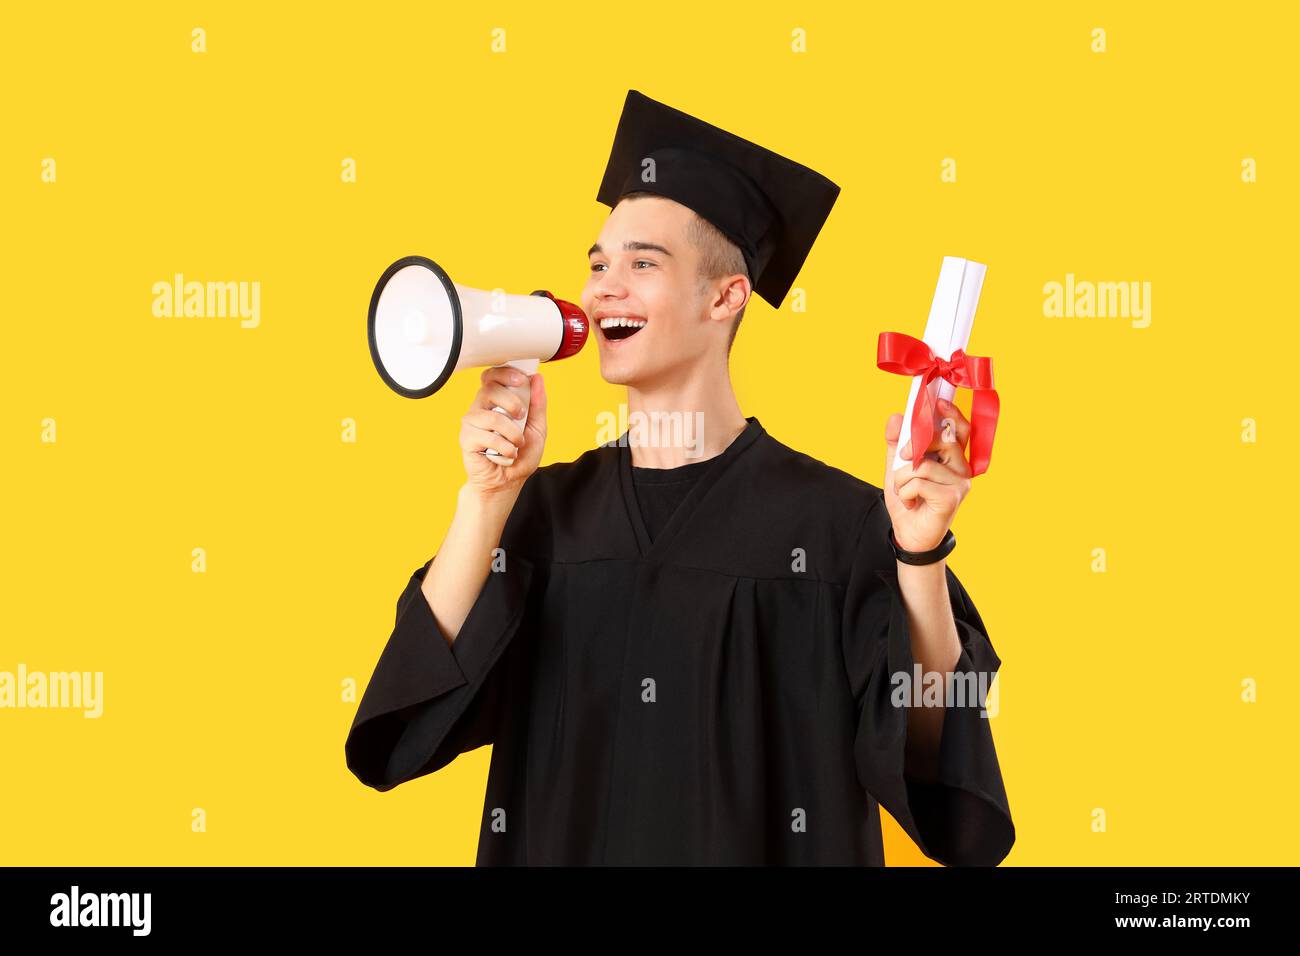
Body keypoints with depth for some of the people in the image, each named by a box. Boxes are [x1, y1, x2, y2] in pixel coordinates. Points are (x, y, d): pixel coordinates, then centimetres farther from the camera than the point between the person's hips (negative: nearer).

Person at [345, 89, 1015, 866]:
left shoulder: (836, 522, -12)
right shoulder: (544, 509, -2)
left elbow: (927, 752, -17)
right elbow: (422, 717, -10)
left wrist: (919, 555, -29)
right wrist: (486, 496, -17)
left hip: (766, 849, -3)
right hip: (556, 848, 3)